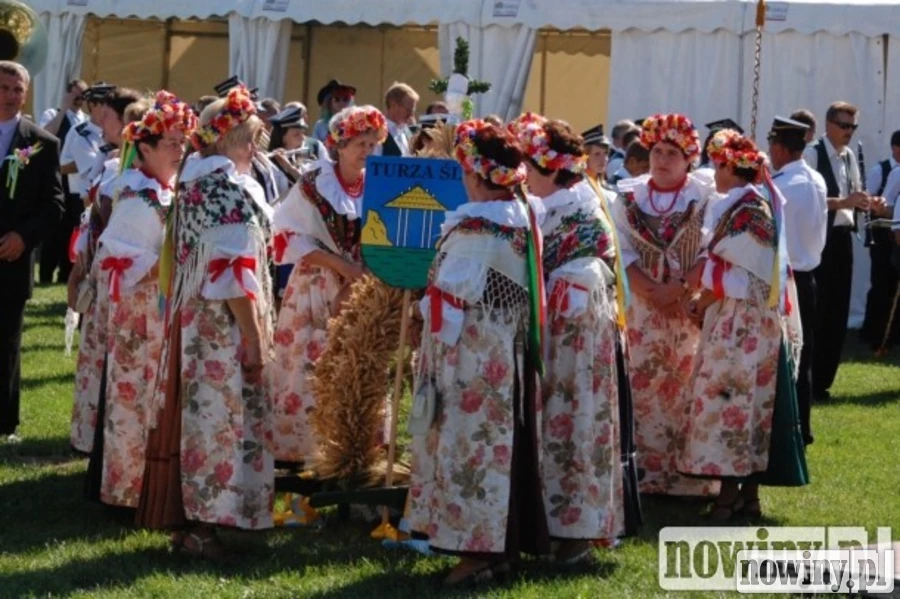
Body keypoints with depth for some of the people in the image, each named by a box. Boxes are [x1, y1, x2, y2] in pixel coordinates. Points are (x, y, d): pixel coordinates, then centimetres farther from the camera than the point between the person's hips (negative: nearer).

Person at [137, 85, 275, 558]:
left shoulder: (194, 178, 10)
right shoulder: (232, 187, -17)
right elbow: (233, 270, -21)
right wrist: (254, 337, -18)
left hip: (192, 318, 9)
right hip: (225, 323, -9)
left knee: (197, 409, 13)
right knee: (223, 413, -4)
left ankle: (183, 517, 18)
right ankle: (201, 524, -2)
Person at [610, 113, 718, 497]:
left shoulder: (705, 198, 0)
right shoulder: (629, 196, 6)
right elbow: (622, 250, 1)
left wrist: (680, 289, -16)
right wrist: (652, 291, -11)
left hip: (692, 306, -2)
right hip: (640, 306, 2)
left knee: (687, 385, -2)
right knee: (640, 385, 0)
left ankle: (688, 474, 2)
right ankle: (643, 471, 5)